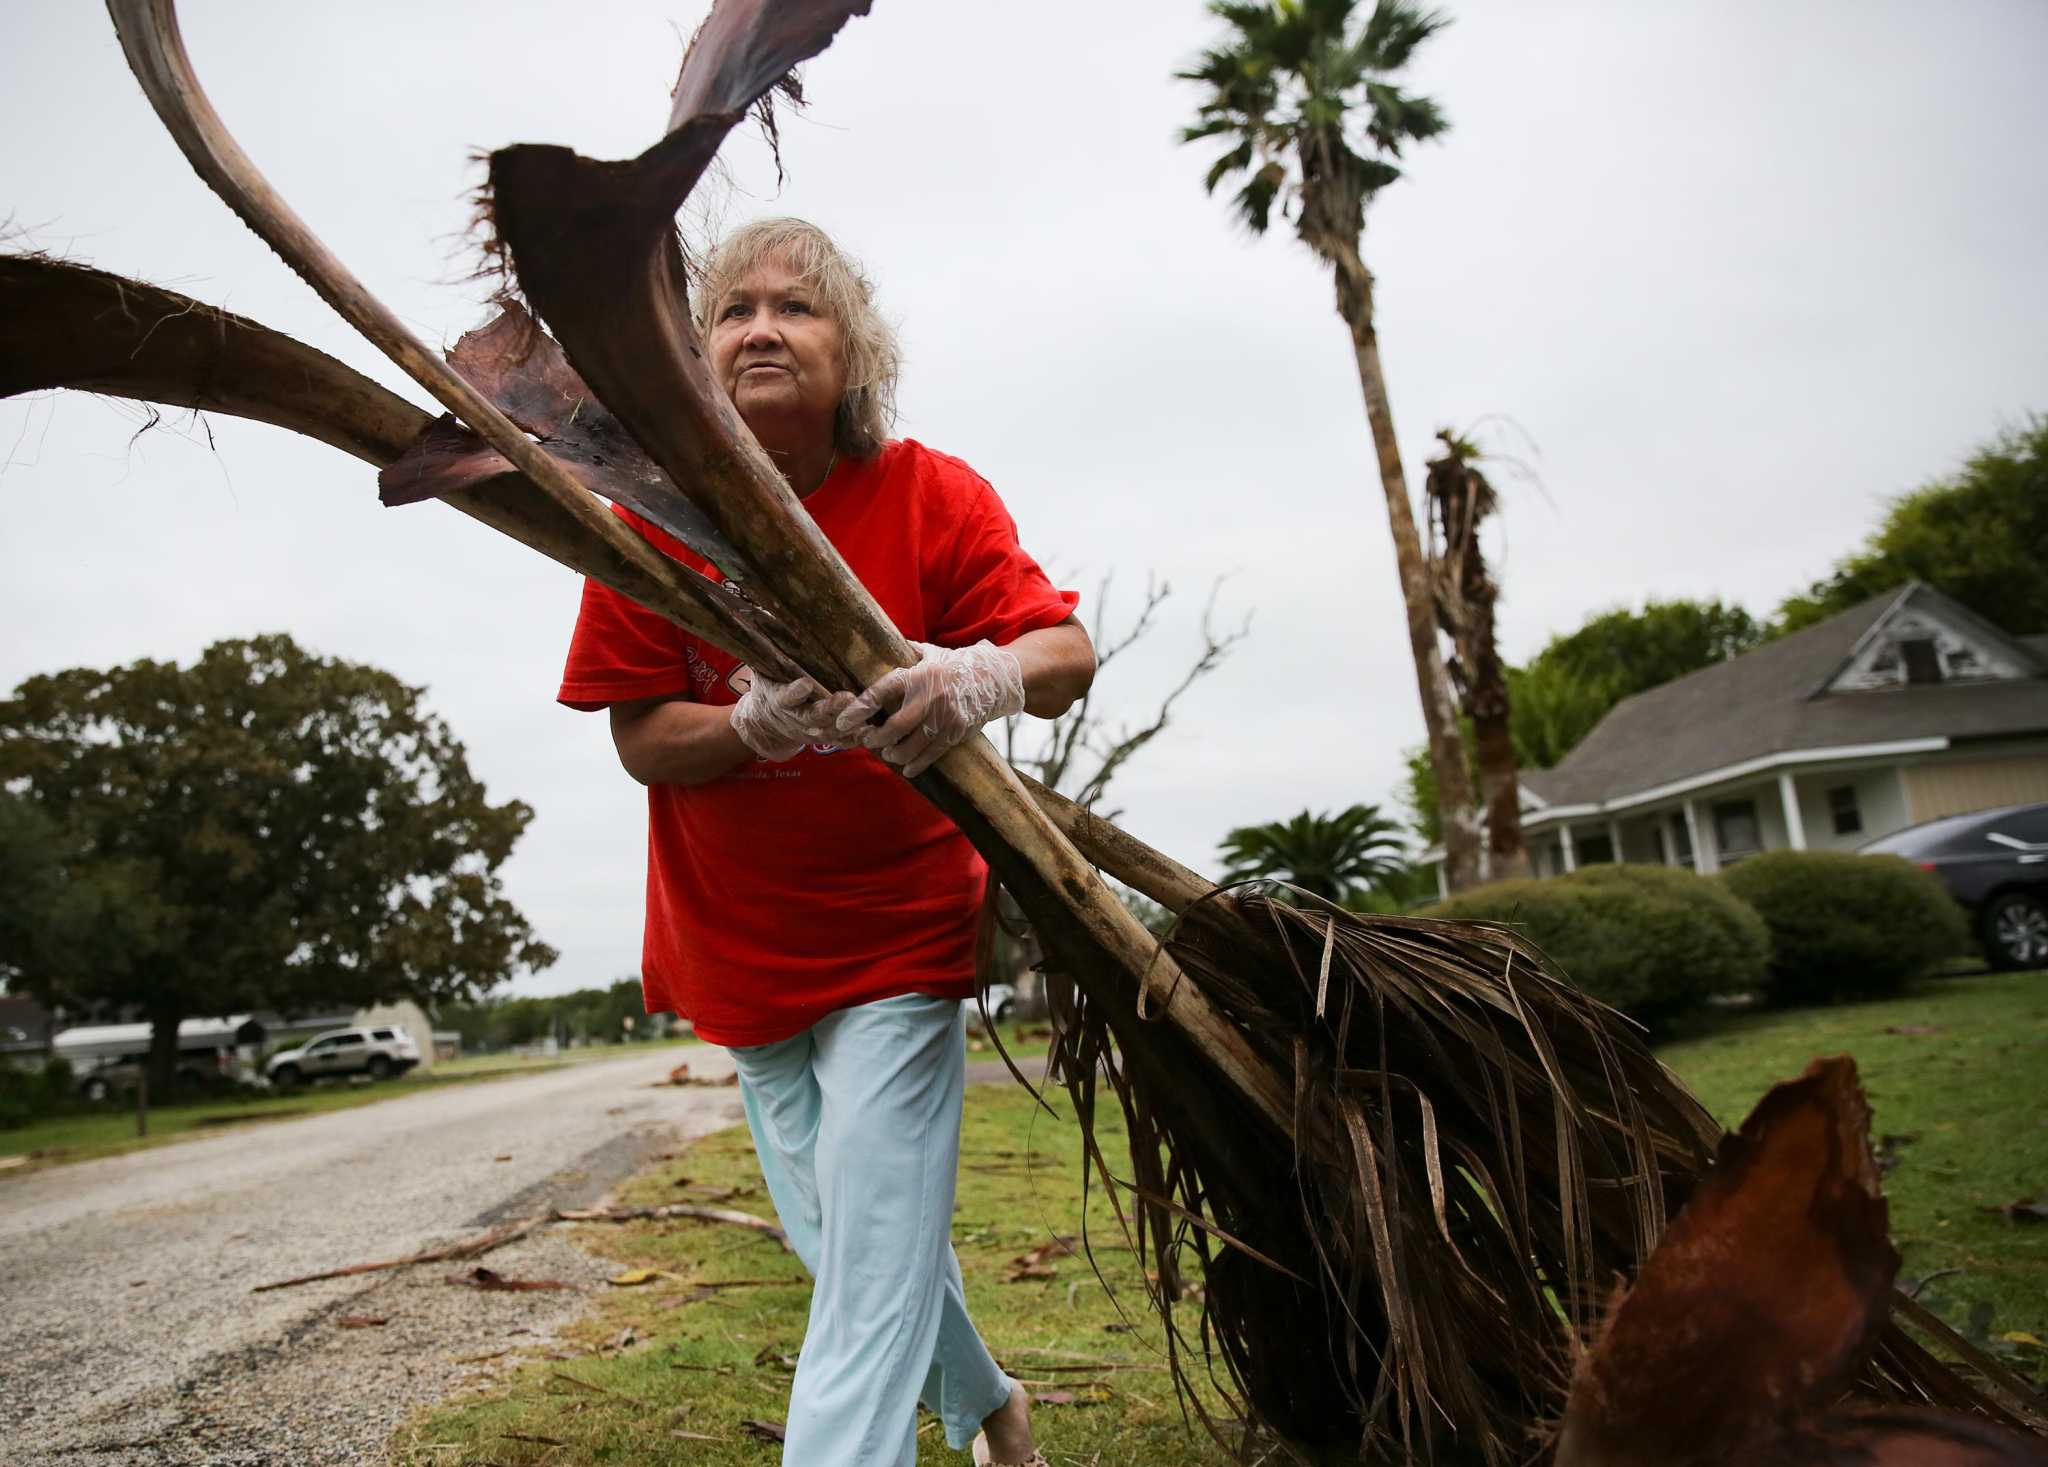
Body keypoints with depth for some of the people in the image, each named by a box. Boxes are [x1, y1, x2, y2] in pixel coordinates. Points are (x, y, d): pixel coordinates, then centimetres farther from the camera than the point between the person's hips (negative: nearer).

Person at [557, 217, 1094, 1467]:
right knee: (846, 1233, 19)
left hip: (899, 935, -3)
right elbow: (643, 739, -10)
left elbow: (1072, 653, -17)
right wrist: (761, 724, -31)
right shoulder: (649, 518, -7)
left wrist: (986, 678, -40)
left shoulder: (929, 495, -11)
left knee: (873, 1259, -7)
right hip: (738, 944, 4)